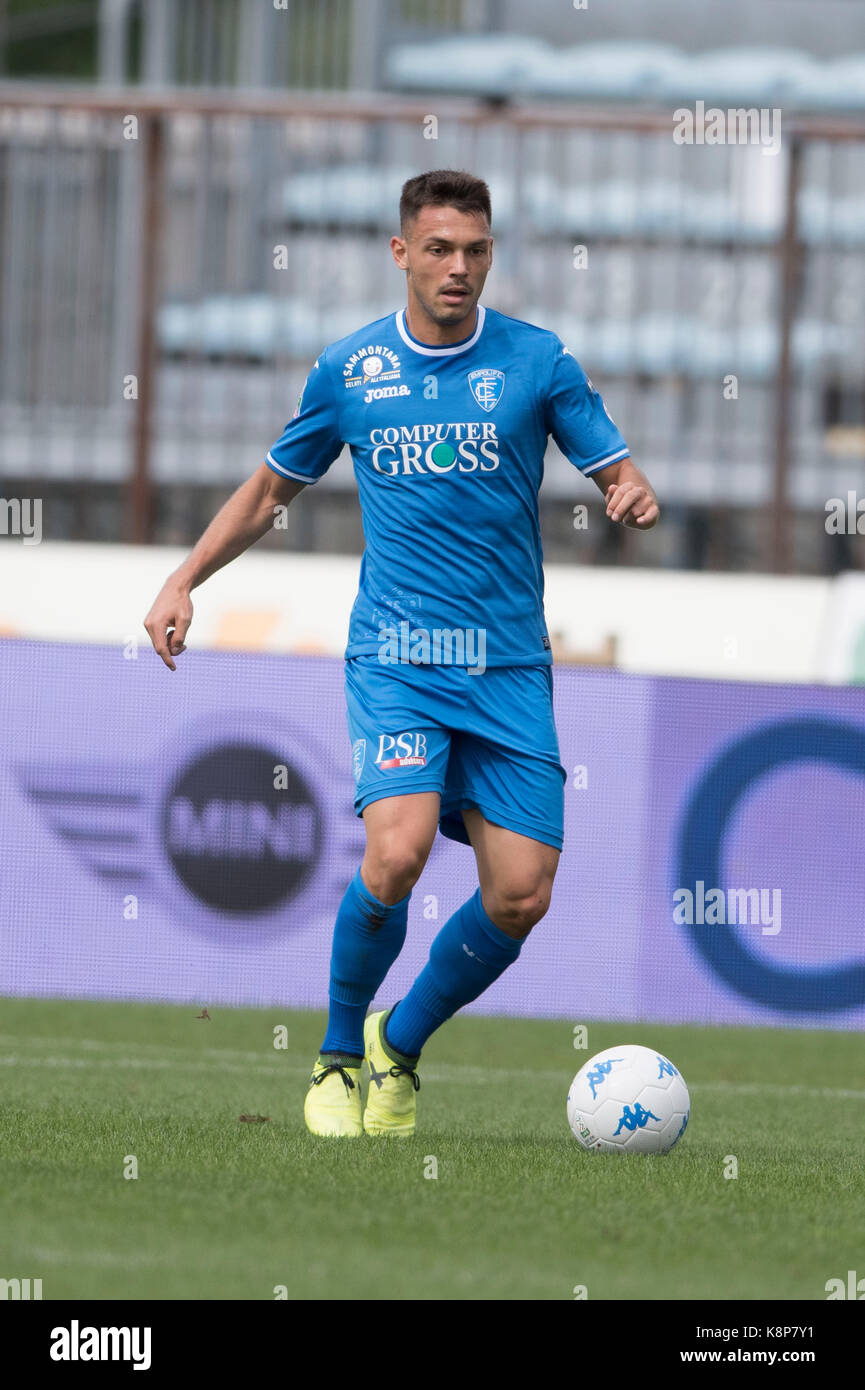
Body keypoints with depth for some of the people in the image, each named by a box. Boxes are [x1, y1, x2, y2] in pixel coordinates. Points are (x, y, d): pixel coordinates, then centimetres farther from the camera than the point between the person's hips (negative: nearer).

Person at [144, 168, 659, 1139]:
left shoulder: (536, 360, 3)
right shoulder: (348, 369, 5)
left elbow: (620, 478, 5)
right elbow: (270, 489, 19)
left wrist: (634, 502, -19)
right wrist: (186, 577, 8)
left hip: (509, 665, 1)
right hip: (396, 656, -1)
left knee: (520, 897, -7)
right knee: (397, 851, -24)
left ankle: (400, 1046, 20)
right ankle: (339, 1058, 0)